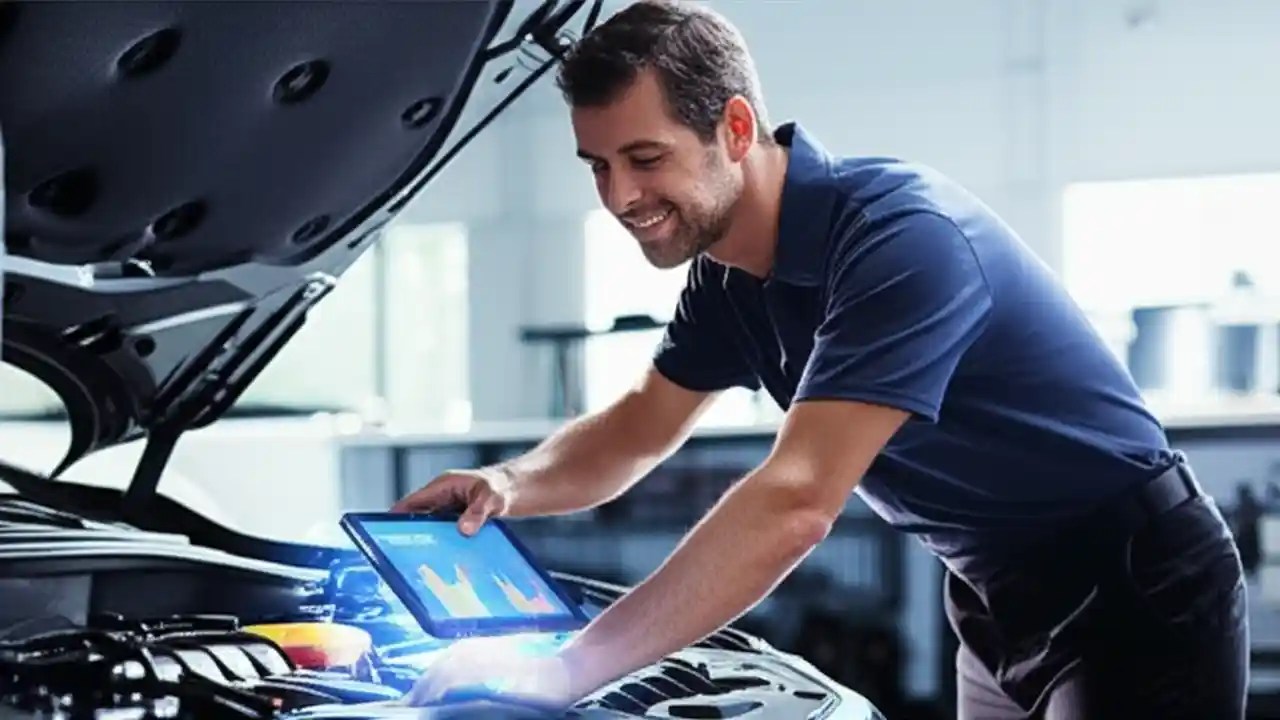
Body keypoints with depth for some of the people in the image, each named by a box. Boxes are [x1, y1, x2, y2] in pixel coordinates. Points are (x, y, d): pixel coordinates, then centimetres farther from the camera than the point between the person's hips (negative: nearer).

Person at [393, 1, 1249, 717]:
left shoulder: (899, 235, -29)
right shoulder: (730, 271, -1)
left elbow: (794, 503, -37)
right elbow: (638, 429, 14)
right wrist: (510, 485, -10)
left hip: (1132, 592, -8)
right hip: (998, 598, 8)